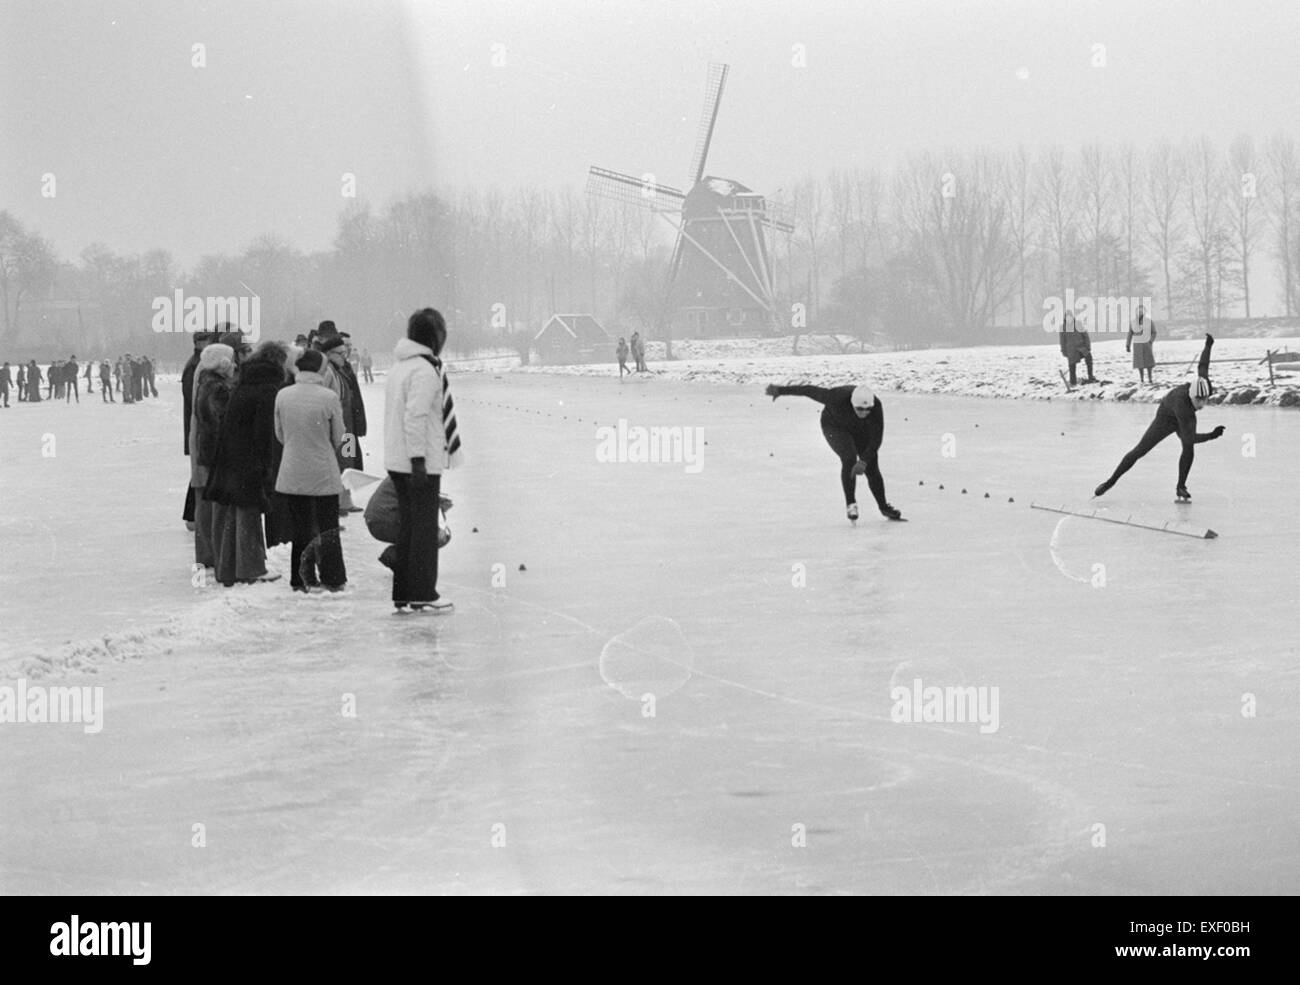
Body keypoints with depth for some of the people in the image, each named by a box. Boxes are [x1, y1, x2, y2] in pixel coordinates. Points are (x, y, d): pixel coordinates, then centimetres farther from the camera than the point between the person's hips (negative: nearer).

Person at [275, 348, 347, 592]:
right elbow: (338, 437, -4)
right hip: (324, 472, -3)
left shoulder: (282, 396, -6)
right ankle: (332, 579, 14)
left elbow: (280, 435, 4)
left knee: (300, 527, 13)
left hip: (292, 472, 3)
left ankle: (302, 580, 15)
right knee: (328, 527, 11)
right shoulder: (329, 398, -15)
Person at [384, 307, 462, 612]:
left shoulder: (399, 366, 14)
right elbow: (415, 417, -23)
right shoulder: (425, 370, -17)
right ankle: (422, 594, 0)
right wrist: (419, 460, -23)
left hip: (398, 462, 9)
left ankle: (403, 594, 18)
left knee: (408, 526, 14)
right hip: (420, 464, -9)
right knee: (424, 527, -3)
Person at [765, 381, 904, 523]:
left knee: (872, 469, 3)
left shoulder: (876, 407, -34)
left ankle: (884, 508, 24)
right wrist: (781, 390, -17)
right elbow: (810, 390, -27)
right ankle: (851, 504, -15)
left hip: (860, 430, 3)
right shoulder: (839, 398, -40)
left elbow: (876, 439, -30)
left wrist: (864, 461, -43)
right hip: (835, 427, -3)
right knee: (849, 459, -26)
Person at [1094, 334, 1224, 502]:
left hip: (1187, 417, 4)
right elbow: (1189, 437, -46)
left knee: (1189, 448, -25)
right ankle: (1111, 481, 25)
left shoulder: (1205, 385, -33)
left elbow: (1202, 365, -10)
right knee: (1139, 451, 5)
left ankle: (1181, 488, -7)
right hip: (1166, 417, -4)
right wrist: (1211, 436, -58)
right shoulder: (1182, 403, -47)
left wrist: (1208, 345, 8)